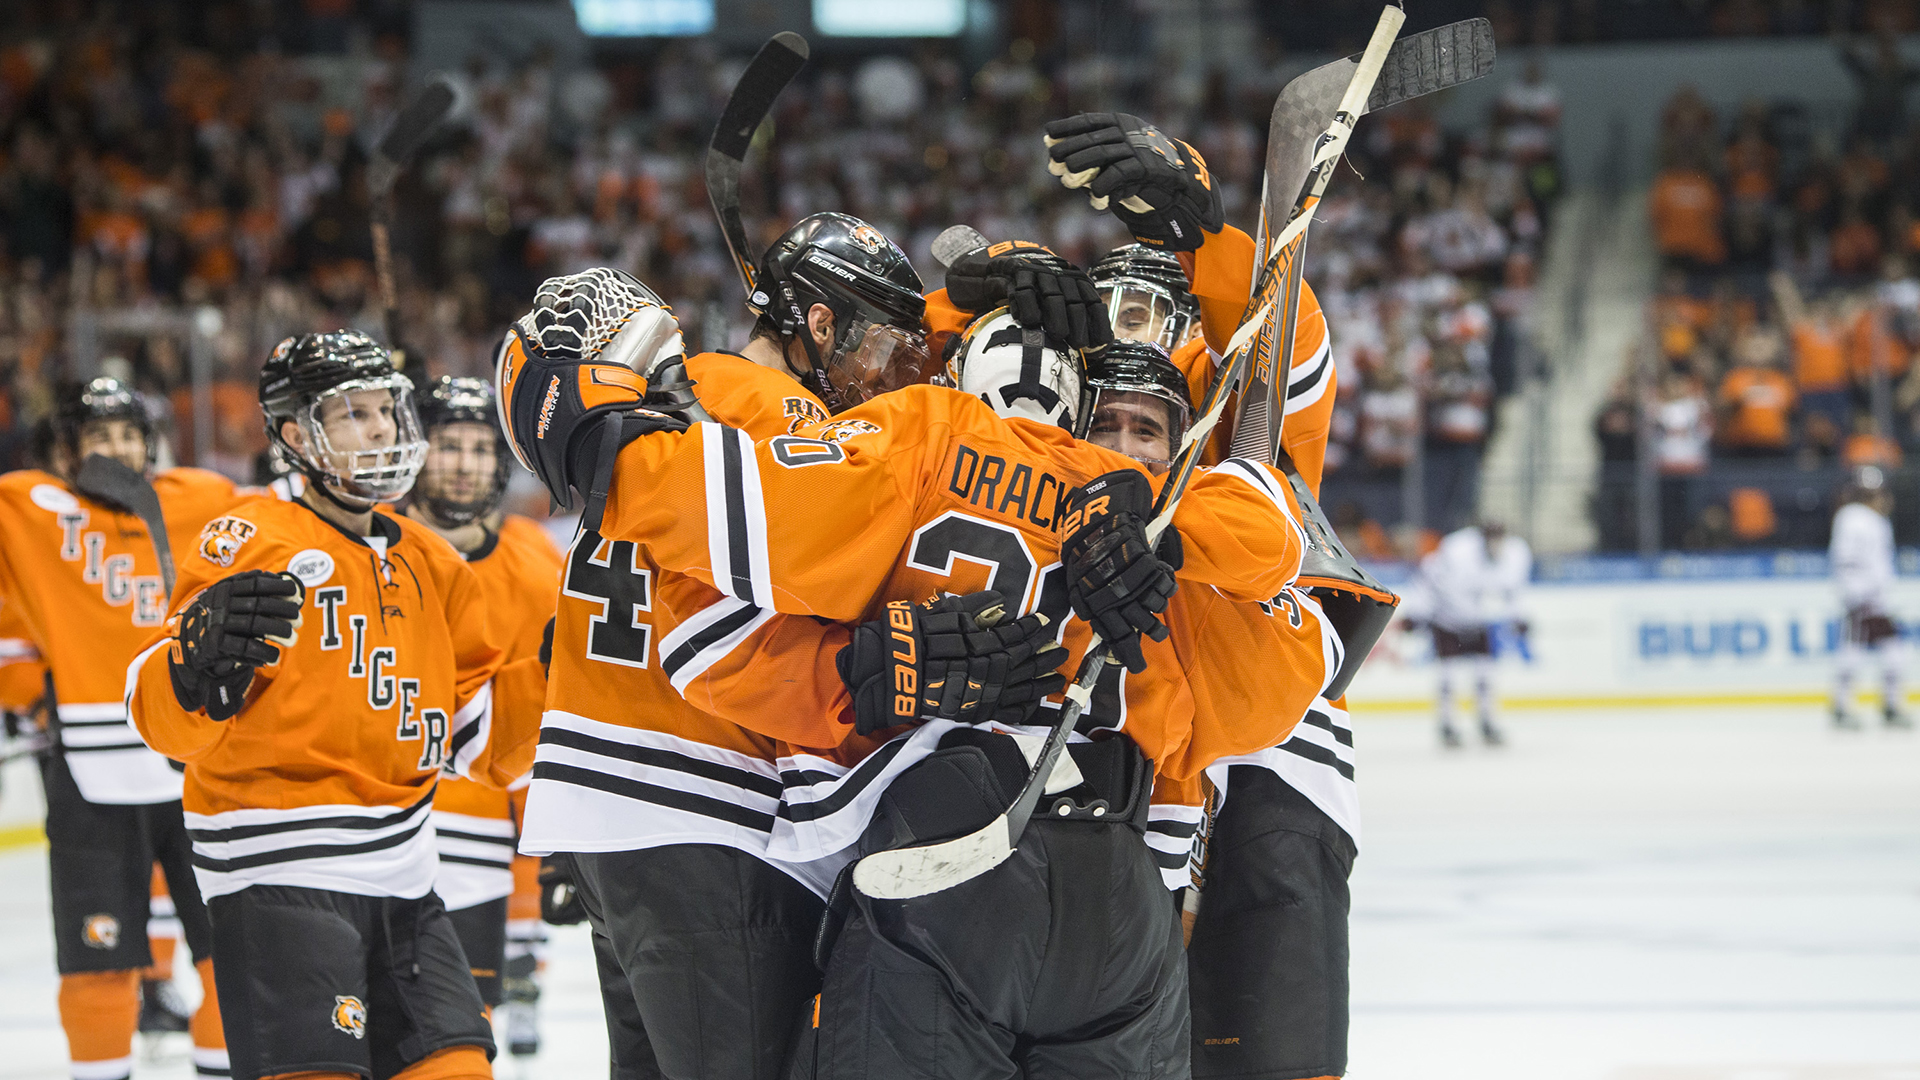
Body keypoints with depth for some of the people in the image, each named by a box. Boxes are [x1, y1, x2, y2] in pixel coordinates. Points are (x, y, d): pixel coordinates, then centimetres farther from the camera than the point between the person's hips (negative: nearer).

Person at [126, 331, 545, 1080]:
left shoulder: (430, 564, 16)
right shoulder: (251, 539, -7)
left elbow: (478, 737, 17)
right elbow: (165, 719, -15)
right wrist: (201, 661, -37)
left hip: (400, 876, 7)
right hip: (278, 868, -7)